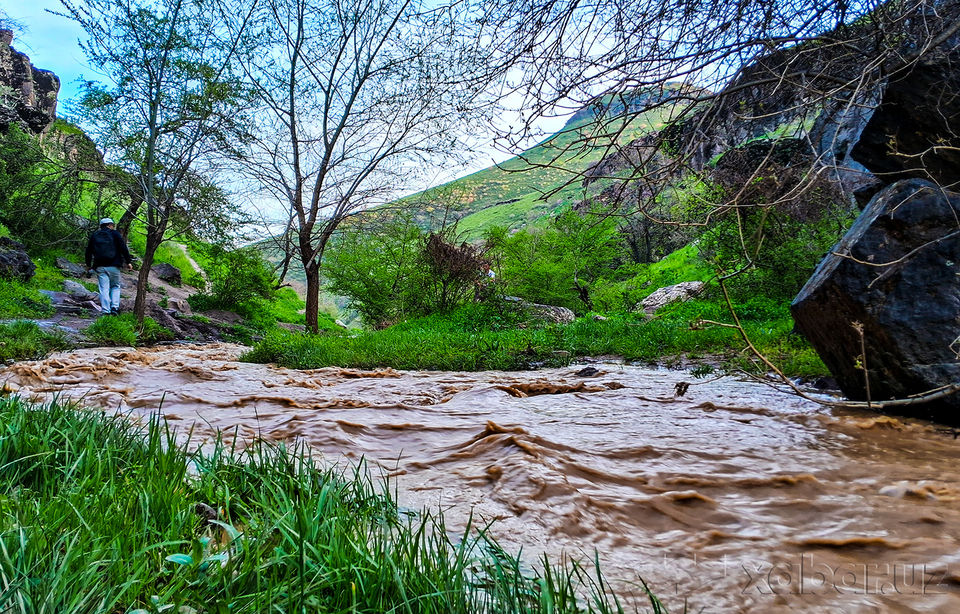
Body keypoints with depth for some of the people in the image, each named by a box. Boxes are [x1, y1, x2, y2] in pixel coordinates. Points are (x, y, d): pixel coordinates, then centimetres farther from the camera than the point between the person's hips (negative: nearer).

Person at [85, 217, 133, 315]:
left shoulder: (94, 235, 15)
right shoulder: (115, 234, 4)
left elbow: (88, 251, 19)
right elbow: (124, 248, -3)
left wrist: (88, 265, 28)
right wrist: (128, 262, 0)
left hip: (100, 267, 2)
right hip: (113, 266, -2)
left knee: (104, 289, 0)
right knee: (115, 287, 11)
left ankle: (105, 310, -6)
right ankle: (115, 307, -4)